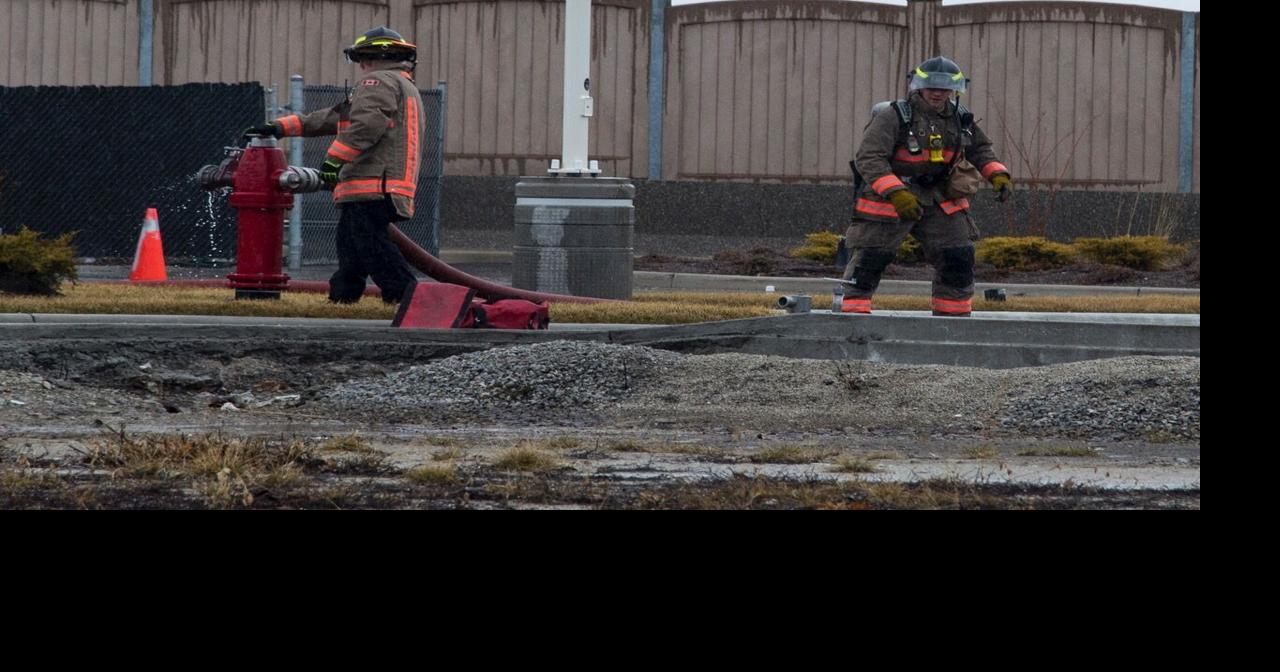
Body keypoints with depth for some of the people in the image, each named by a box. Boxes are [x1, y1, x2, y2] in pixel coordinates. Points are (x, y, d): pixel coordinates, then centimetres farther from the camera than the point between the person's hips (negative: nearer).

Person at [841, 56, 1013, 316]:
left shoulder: (959, 119, 4)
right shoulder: (893, 117, -16)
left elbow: (980, 149, 20)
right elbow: (868, 159, -23)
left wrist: (999, 175, 0)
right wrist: (897, 194, -33)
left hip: (939, 200, 5)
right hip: (888, 199, -5)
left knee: (958, 259, 3)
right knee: (870, 260, -6)